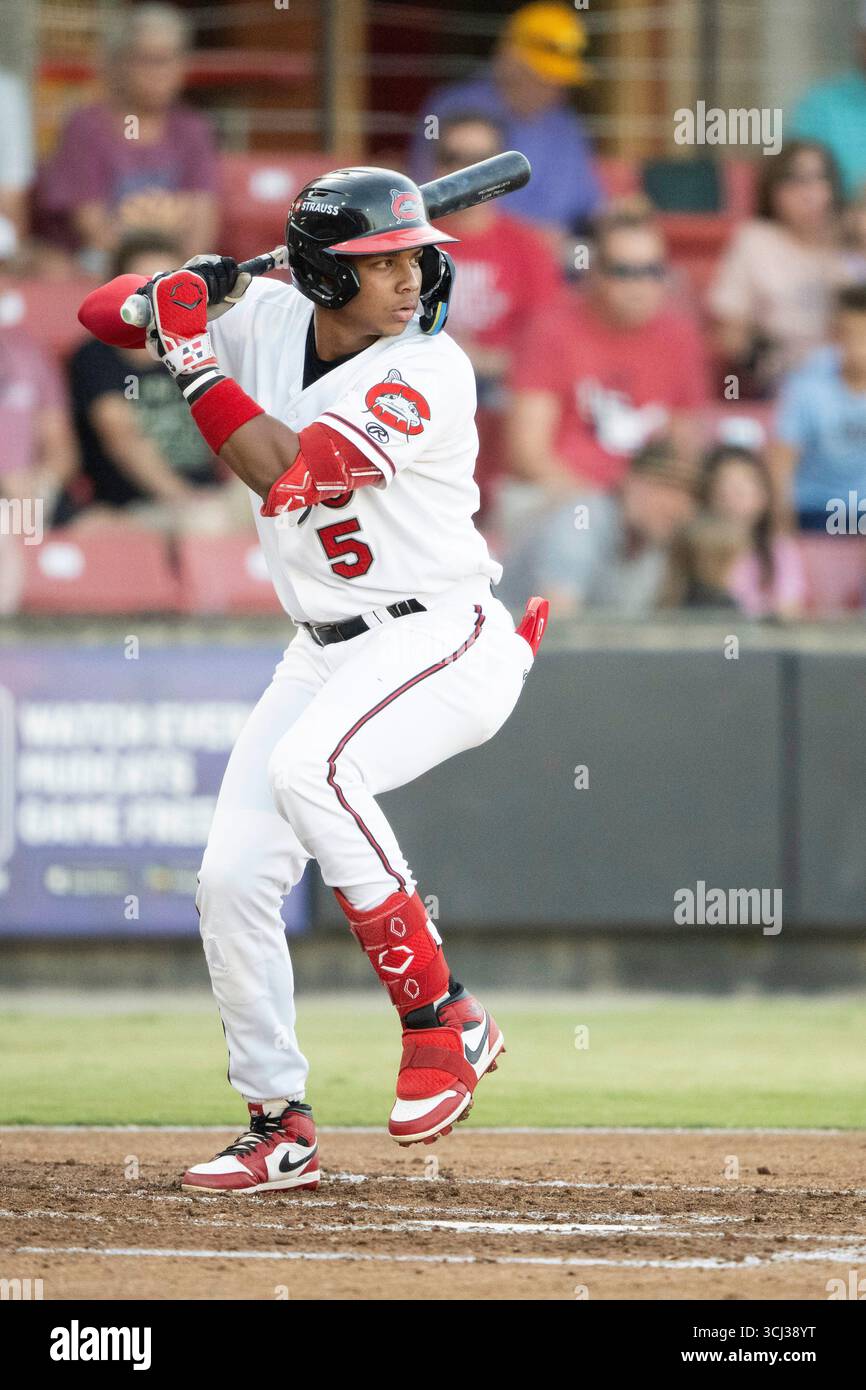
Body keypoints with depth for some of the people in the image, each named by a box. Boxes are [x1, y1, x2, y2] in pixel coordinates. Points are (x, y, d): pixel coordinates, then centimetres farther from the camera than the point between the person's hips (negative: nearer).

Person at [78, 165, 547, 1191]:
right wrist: (174, 293, -16)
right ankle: (278, 1127, 14)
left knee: (311, 767, -35)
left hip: (443, 641, -7)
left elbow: (280, 471, -30)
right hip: (325, 651, 7)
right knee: (233, 879, 0)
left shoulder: (429, 374, -21)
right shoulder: (268, 321, -1)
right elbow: (104, 311, 6)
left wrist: (191, 350, -24)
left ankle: (442, 1021, -25)